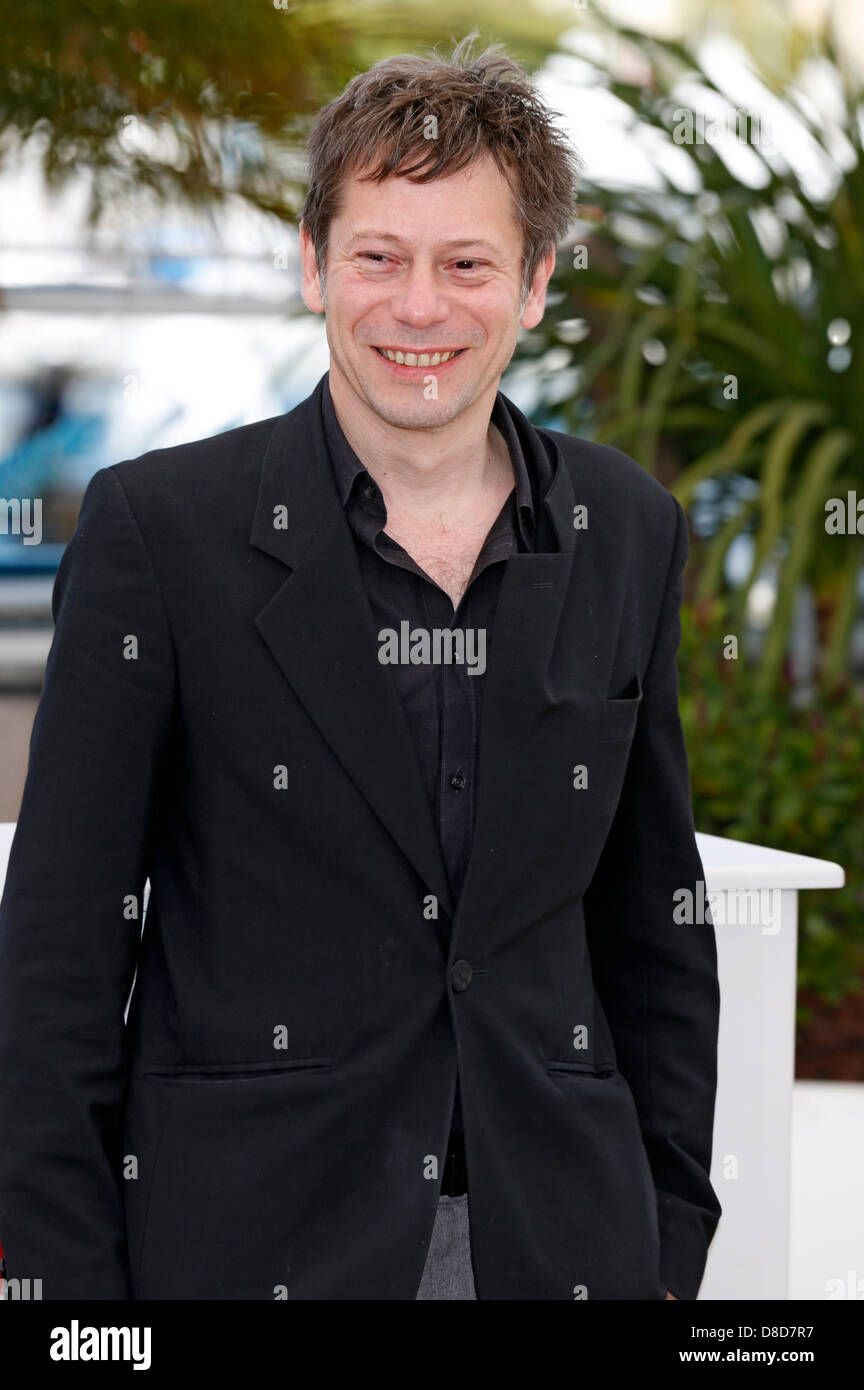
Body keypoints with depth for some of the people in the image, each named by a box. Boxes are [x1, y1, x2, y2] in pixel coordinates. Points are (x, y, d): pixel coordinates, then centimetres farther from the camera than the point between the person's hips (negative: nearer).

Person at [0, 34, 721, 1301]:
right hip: (245, 1232, -3)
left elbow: (652, 917, 11)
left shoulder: (629, 531, 5)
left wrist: (670, 1244, 8)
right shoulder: (159, 524, -6)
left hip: (555, 1234, 3)